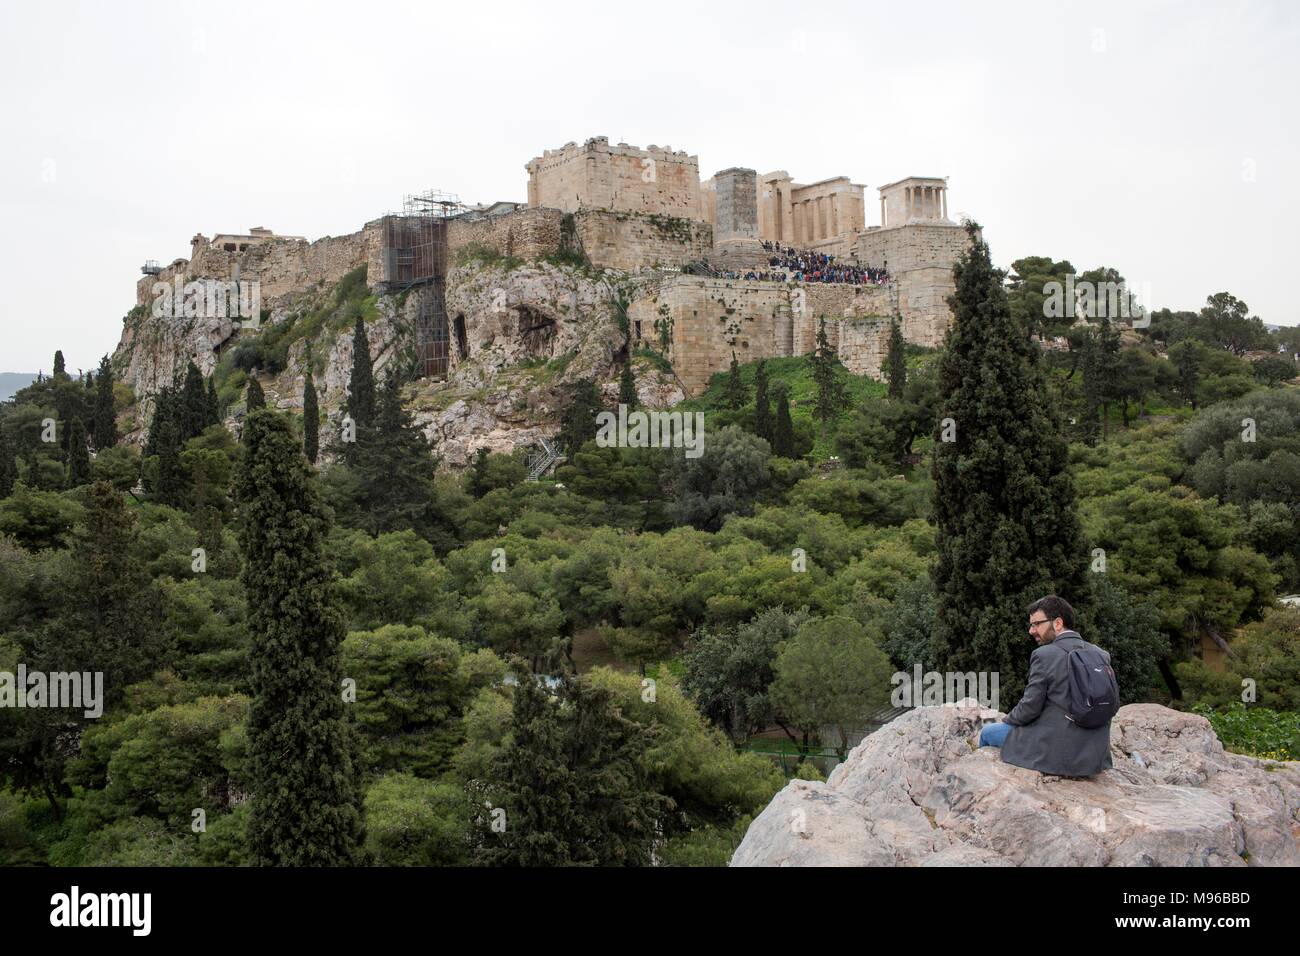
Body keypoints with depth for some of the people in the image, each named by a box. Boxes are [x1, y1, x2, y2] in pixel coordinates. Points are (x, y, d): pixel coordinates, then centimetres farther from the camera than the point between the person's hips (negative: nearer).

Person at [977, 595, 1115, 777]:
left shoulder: (1044, 655, -16)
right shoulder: (1101, 655, 2)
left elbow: (1030, 707, -15)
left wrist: (1008, 719, 7)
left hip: (1056, 754, -7)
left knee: (987, 733, 17)